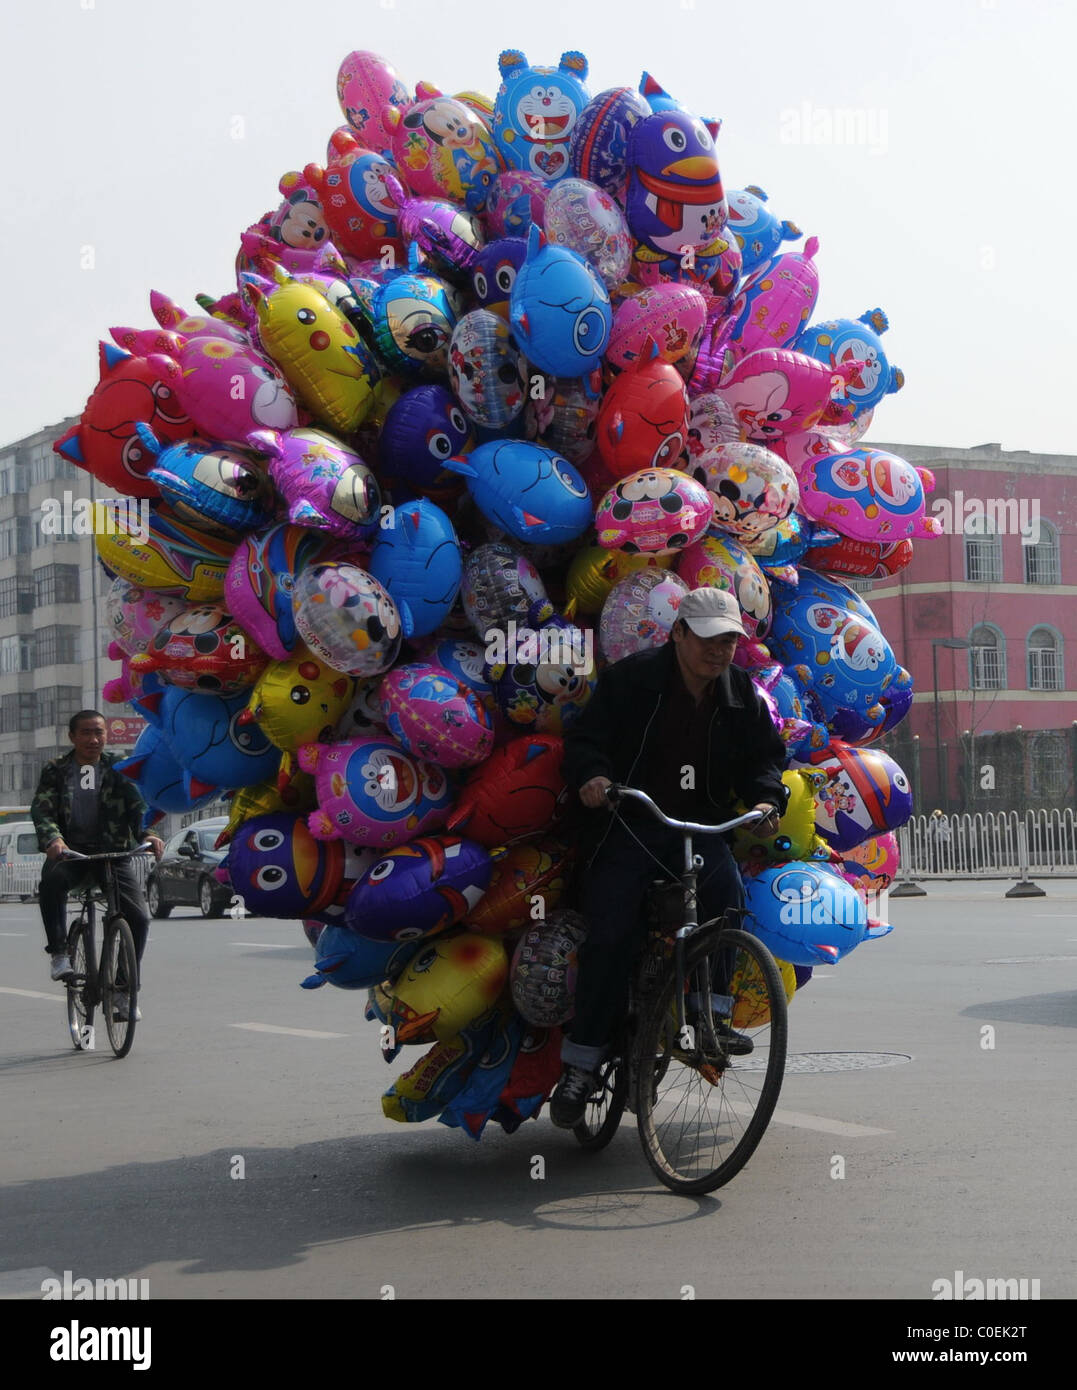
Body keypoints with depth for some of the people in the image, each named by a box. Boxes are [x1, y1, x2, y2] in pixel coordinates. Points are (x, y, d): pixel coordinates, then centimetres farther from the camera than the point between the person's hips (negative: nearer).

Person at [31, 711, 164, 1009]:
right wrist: (53, 839, -29)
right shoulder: (55, 771, 6)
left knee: (139, 917, -13)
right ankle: (59, 953, -24)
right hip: (70, 850, -1)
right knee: (52, 881, -36)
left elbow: (138, 805, -3)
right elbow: (41, 809, -7)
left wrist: (147, 834, -26)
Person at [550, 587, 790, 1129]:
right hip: (628, 824, -3)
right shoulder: (630, 679, -6)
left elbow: (764, 754, 11)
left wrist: (766, 798, -9)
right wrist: (591, 774, -29)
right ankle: (580, 1063, -4)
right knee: (610, 936, -13)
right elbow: (586, 737, -8)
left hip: (699, 824, 3)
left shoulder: (741, 693, 5)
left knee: (728, 896, -25)